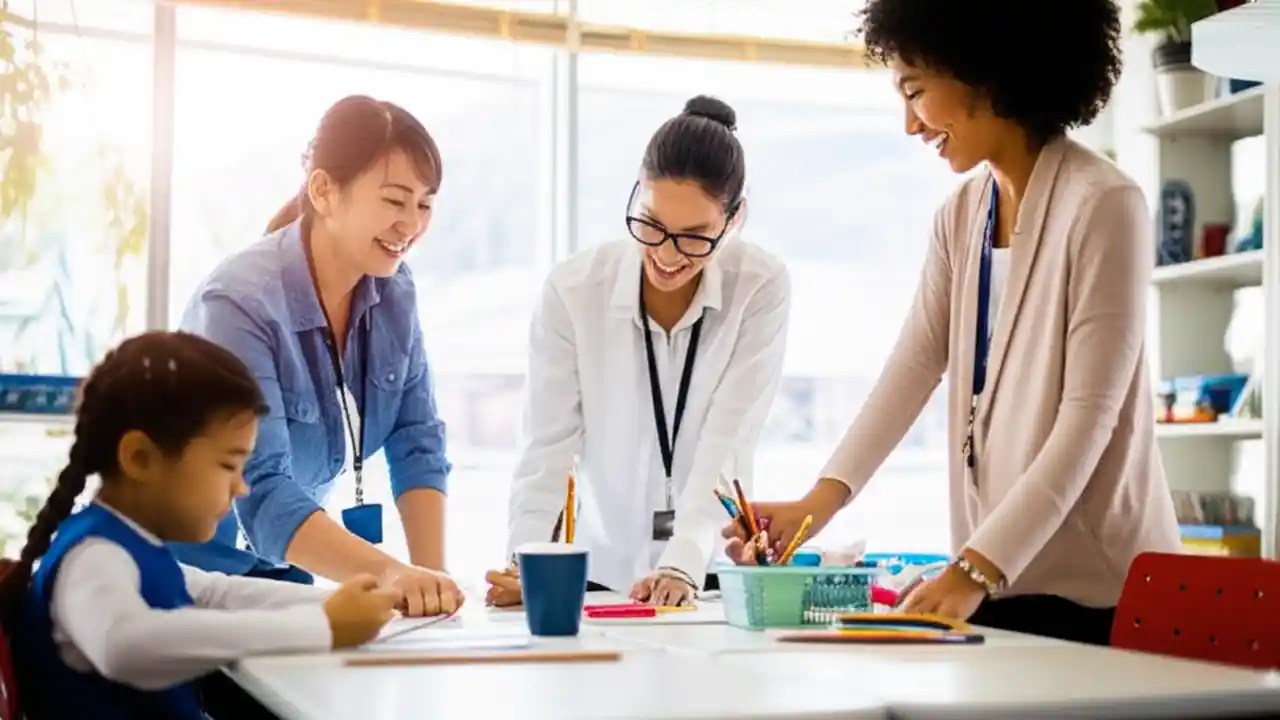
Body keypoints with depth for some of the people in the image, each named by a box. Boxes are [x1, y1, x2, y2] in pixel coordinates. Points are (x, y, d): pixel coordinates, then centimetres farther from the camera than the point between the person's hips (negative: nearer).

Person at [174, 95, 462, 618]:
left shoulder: (392, 290, -5)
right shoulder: (242, 301, -24)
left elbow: (418, 444, -4)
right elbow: (263, 495, -33)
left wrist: (429, 575, -18)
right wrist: (389, 573, -46)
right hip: (184, 570, -5)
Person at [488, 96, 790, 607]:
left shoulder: (761, 290, -8)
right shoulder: (573, 289, -8)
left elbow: (726, 444, -13)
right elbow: (548, 448, -8)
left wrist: (681, 565, -25)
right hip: (600, 570, -2)